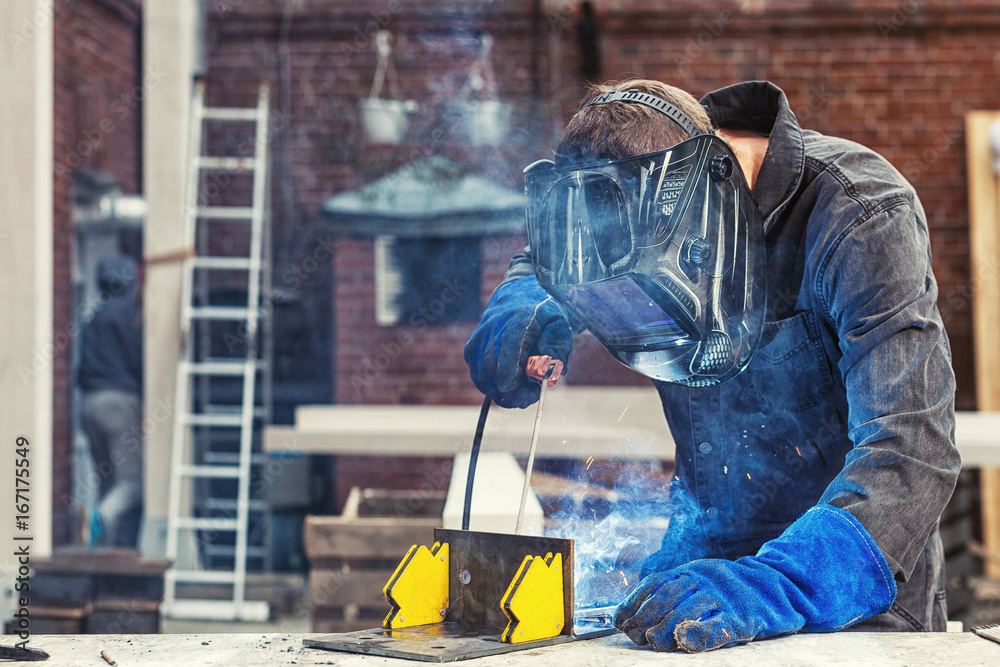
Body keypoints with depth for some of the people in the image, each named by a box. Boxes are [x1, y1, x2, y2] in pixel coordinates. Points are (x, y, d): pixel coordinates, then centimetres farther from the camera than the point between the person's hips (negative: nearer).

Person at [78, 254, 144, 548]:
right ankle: (105, 514, -40)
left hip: (91, 402, 8)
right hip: (121, 400, -8)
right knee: (132, 476, -13)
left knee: (109, 481, 10)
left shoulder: (94, 319, 21)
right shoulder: (128, 313, -4)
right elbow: (139, 360, -8)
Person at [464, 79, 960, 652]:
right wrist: (520, 315, -11)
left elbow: (914, 450, -33)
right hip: (704, 548, 5)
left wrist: (778, 586, -46)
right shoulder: (641, 192, -7)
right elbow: (537, 267, 13)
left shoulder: (861, 215, -23)